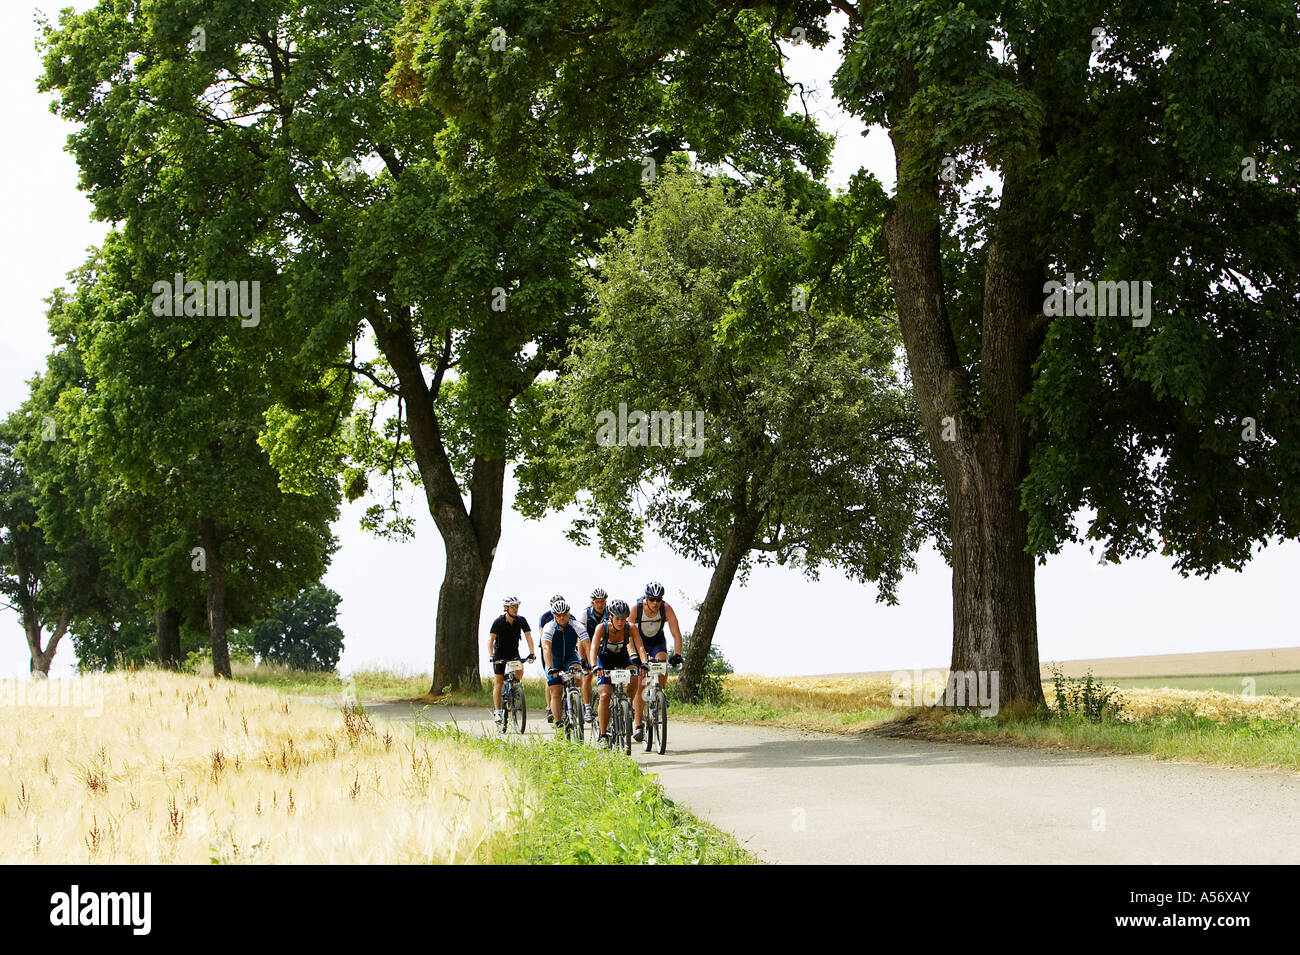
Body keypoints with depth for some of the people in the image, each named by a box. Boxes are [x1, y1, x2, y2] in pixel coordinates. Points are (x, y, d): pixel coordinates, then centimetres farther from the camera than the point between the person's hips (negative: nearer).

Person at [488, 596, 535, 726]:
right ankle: (497, 711, -5)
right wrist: (491, 656, -37)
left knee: (520, 673, -19)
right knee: (498, 683, -8)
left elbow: (528, 636, -17)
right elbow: (491, 639, -23)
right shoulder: (498, 622, -20)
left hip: (514, 653, 3)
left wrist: (531, 653, -31)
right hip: (500, 654, -3)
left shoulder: (521, 621, -13)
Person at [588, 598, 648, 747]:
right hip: (604, 660, -2)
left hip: (622, 658, 2)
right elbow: (593, 648, -36)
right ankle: (603, 735, -12)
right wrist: (594, 666, -53)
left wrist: (643, 663, -47)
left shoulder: (630, 627, -22)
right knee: (605, 695, -18)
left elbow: (640, 647, -29)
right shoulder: (602, 628, -26)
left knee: (634, 678, -30)